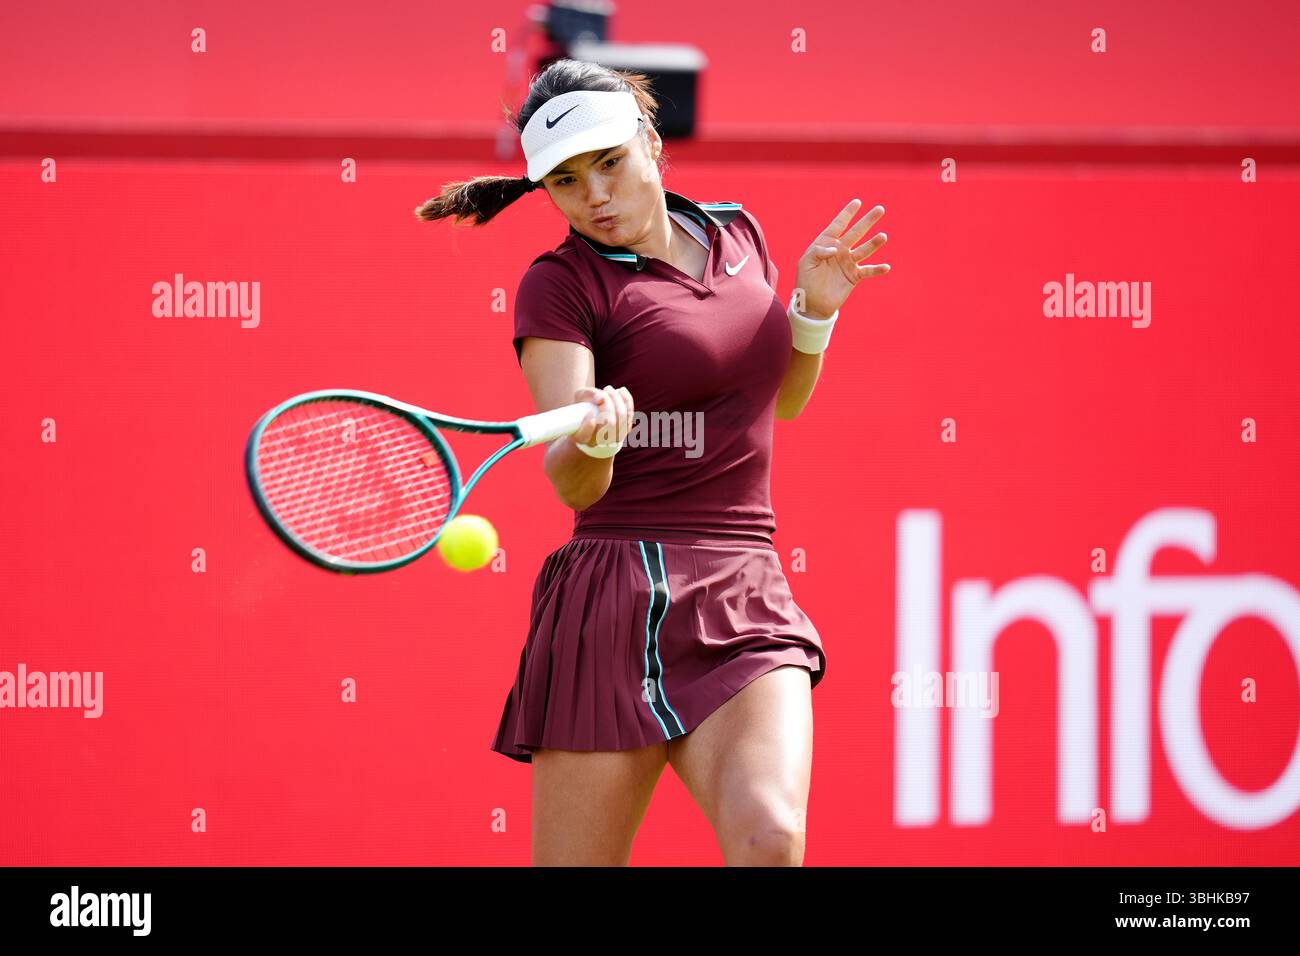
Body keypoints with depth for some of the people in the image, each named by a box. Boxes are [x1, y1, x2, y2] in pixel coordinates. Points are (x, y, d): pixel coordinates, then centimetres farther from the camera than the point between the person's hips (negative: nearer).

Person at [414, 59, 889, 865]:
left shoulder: (738, 236, 14)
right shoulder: (562, 283, -2)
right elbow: (573, 487, -14)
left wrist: (815, 311, 11)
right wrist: (593, 440, -36)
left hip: (745, 606, 3)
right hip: (611, 609, -3)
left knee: (769, 839, -25)